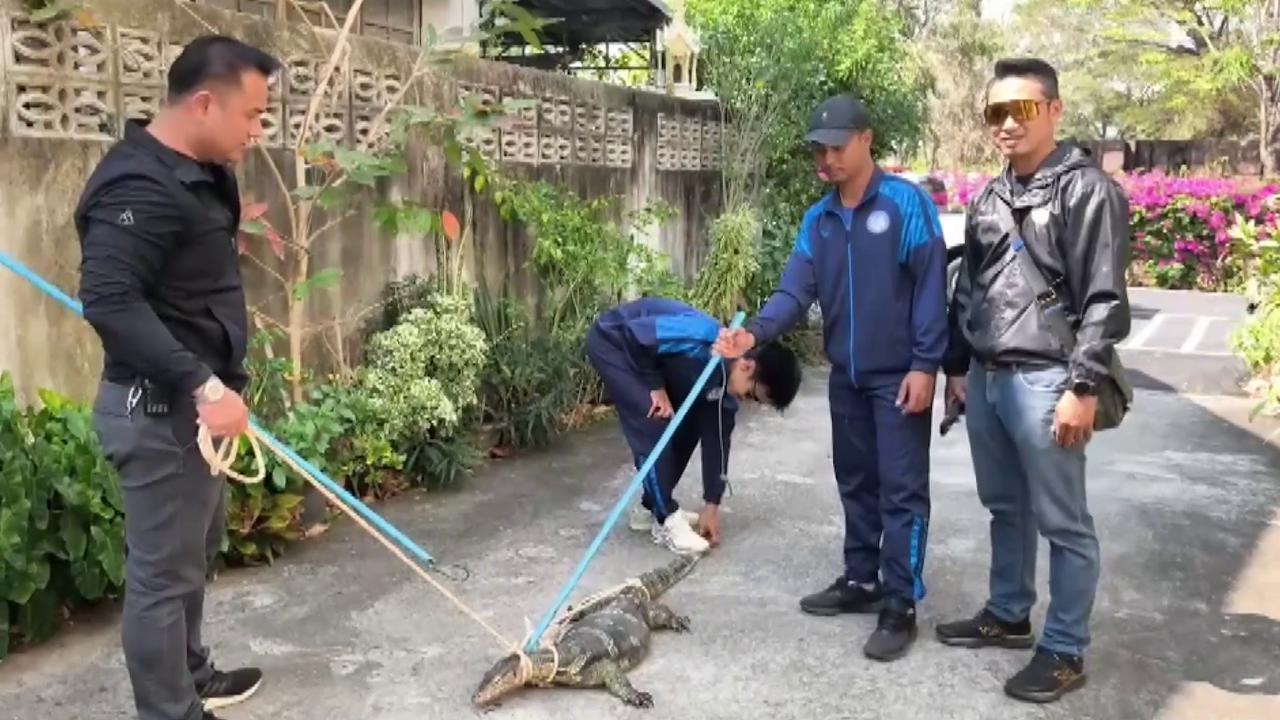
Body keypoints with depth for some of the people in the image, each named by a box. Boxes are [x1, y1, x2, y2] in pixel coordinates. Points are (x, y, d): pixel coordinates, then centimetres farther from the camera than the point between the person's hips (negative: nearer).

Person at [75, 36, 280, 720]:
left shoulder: (194, 174, 10)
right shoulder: (142, 186, -21)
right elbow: (108, 300, -32)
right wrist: (202, 384, -34)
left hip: (190, 400, 11)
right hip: (159, 409, -11)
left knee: (194, 550, 23)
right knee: (164, 572, 0)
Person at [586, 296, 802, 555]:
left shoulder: (727, 380, -7)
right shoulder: (703, 338, -34)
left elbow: (717, 438, -1)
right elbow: (634, 335, -30)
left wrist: (712, 505, -1)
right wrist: (656, 388, -20)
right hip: (613, 341, -8)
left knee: (688, 424, 5)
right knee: (654, 426, -17)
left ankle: (651, 507, 18)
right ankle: (667, 521, -6)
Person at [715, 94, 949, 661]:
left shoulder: (907, 203, -11)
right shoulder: (818, 220, 6)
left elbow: (930, 287, -13)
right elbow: (796, 290, -2)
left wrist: (925, 364, -18)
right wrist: (755, 332, -20)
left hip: (900, 375, -6)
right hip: (846, 376, 6)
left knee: (901, 490, -2)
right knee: (855, 482, 16)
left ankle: (900, 607, 5)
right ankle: (860, 580, 30)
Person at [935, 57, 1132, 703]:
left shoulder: (1087, 191, -7)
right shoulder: (988, 200, 14)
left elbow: (1105, 300, -12)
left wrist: (1084, 387, -16)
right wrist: (957, 367, 16)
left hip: (1044, 381, -7)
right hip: (985, 378, 7)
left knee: (1062, 523, 2)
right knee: (1005, 508, 18)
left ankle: (1064, 651, 13)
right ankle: (1007, 615, 34)